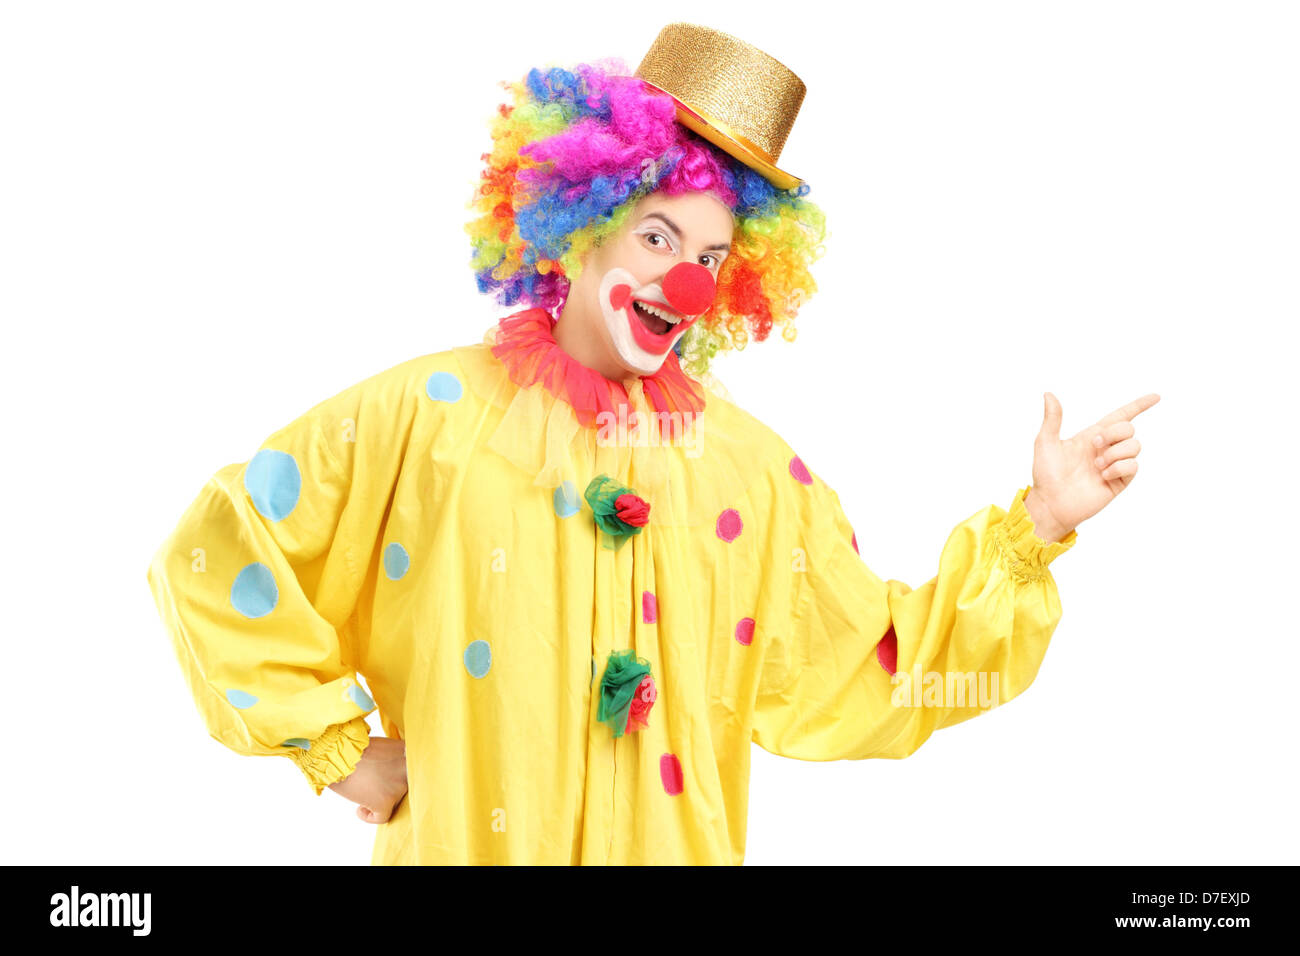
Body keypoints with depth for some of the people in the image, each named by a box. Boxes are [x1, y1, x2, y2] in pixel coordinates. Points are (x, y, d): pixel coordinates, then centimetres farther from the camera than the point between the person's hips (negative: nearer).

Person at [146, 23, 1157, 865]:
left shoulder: (751, 466, 0)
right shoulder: (428, 415, -9)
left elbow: (861, 677, 1)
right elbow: (217, 559, -7)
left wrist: (1034, 527, -4)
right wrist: (339, 749, -7)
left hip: (680, 847, 3)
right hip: (459, 845, -2)